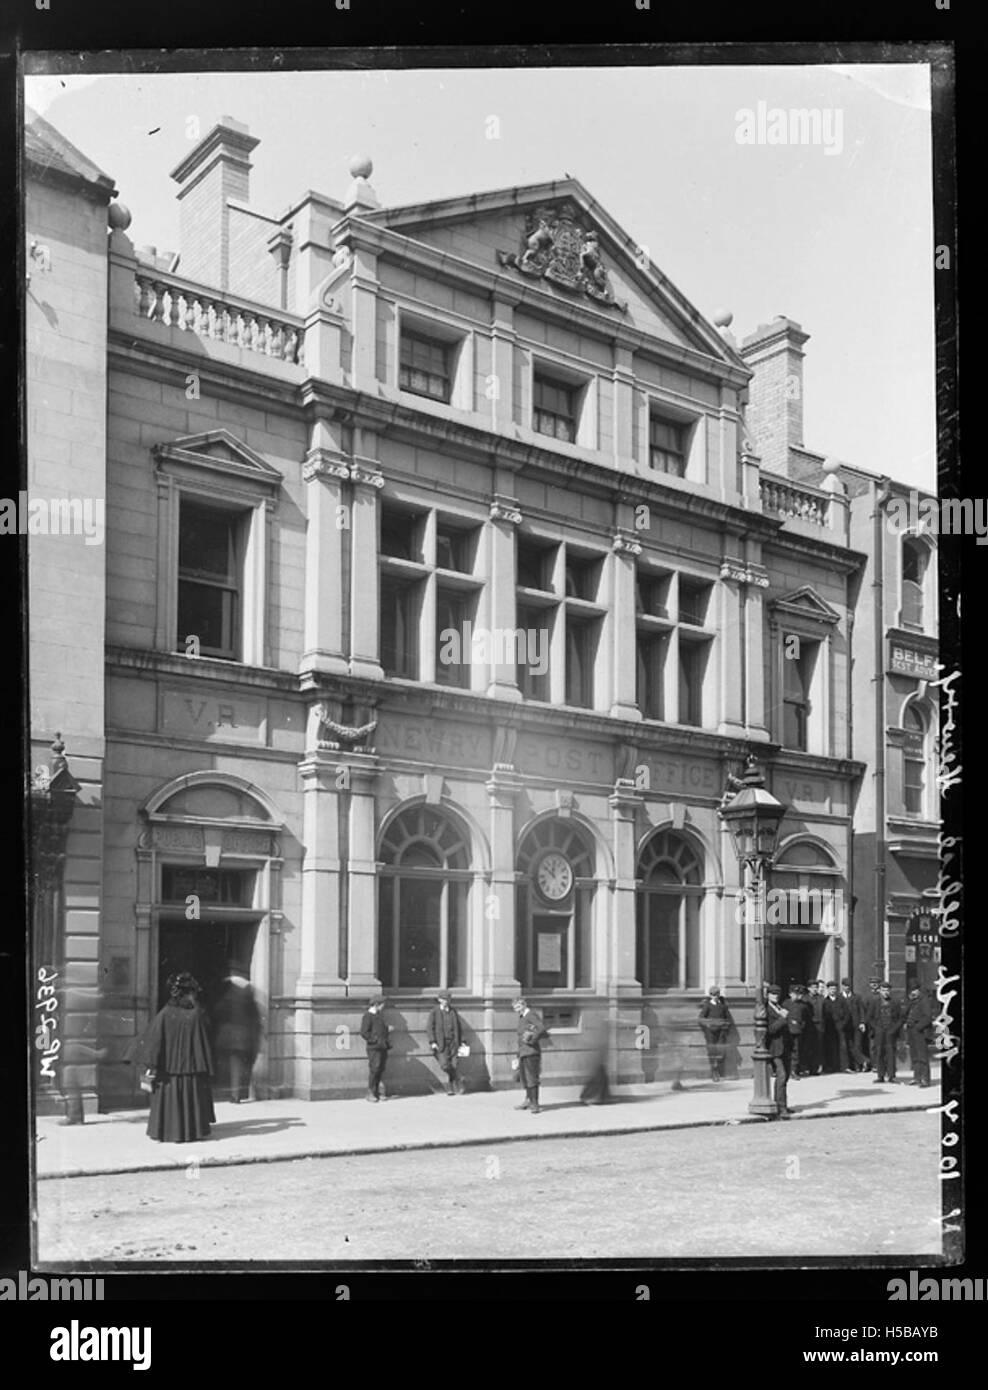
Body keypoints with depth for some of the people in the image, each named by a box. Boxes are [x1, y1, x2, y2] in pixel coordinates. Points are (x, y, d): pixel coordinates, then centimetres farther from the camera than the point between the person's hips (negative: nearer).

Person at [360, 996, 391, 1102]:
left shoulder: (378, 1016, 20)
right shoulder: (368, 1016, -6)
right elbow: (364, 1032, -13)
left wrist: (387, 1029, 10)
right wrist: (375, 1040, -15)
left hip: (382, 1047, 8)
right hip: (374, 1048, -8)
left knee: (381, 1069, 7)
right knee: (374, 1069, -8)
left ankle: (377, 1092, 14)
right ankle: (370, 1093, -1)